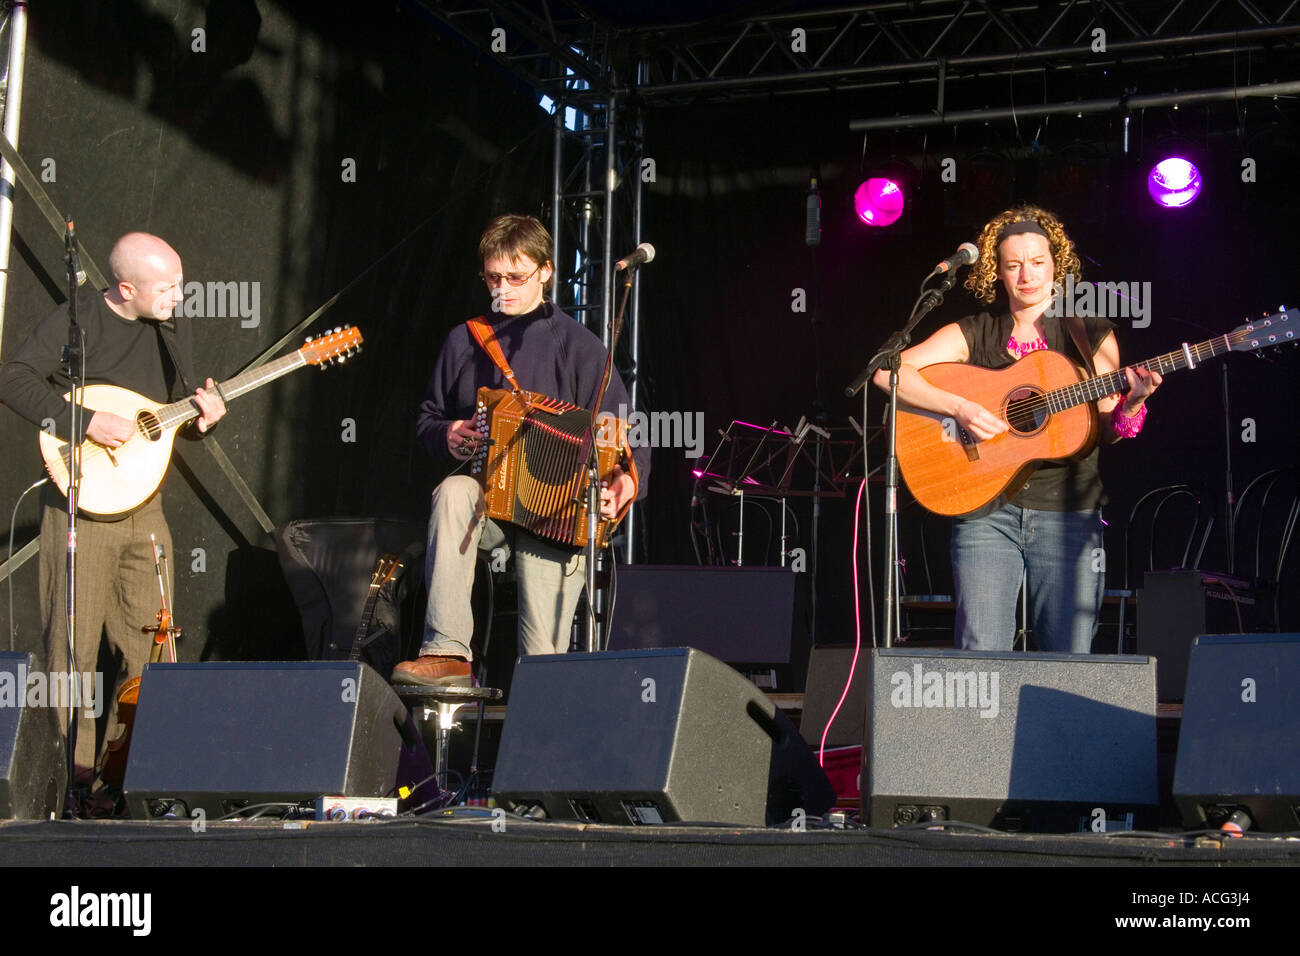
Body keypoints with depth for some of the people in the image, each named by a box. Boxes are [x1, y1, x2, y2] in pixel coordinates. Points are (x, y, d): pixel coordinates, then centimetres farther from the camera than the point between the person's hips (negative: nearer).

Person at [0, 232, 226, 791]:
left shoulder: (174, 331, 11)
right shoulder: (76, 320, -8)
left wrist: (201, 417, -2)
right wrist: (87, 422, -25)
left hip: (144, 500, 6)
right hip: (80, 501, -6)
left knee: (151, 636, 5)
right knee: (75, 640, -3)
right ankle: (73, 760, 4)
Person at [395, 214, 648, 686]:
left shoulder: (577, 345, 3)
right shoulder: (465, 340, 14)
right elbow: (427, 416, 22)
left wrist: (626, 480, -23)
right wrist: (446, 435, -2)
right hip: (485, 498, 2)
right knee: (452, 493, -35)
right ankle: (446, 654, -39)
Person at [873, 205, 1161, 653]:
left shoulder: (1091, 336, 11)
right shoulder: (973, 334, 8)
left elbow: (1103, 430, 7)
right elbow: (888, 371, -4)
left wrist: (1130, 403, -14)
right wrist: (959, 408, -15)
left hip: (1067, 514, 1)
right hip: (985, 508, 0)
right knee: (980, 660, -10)